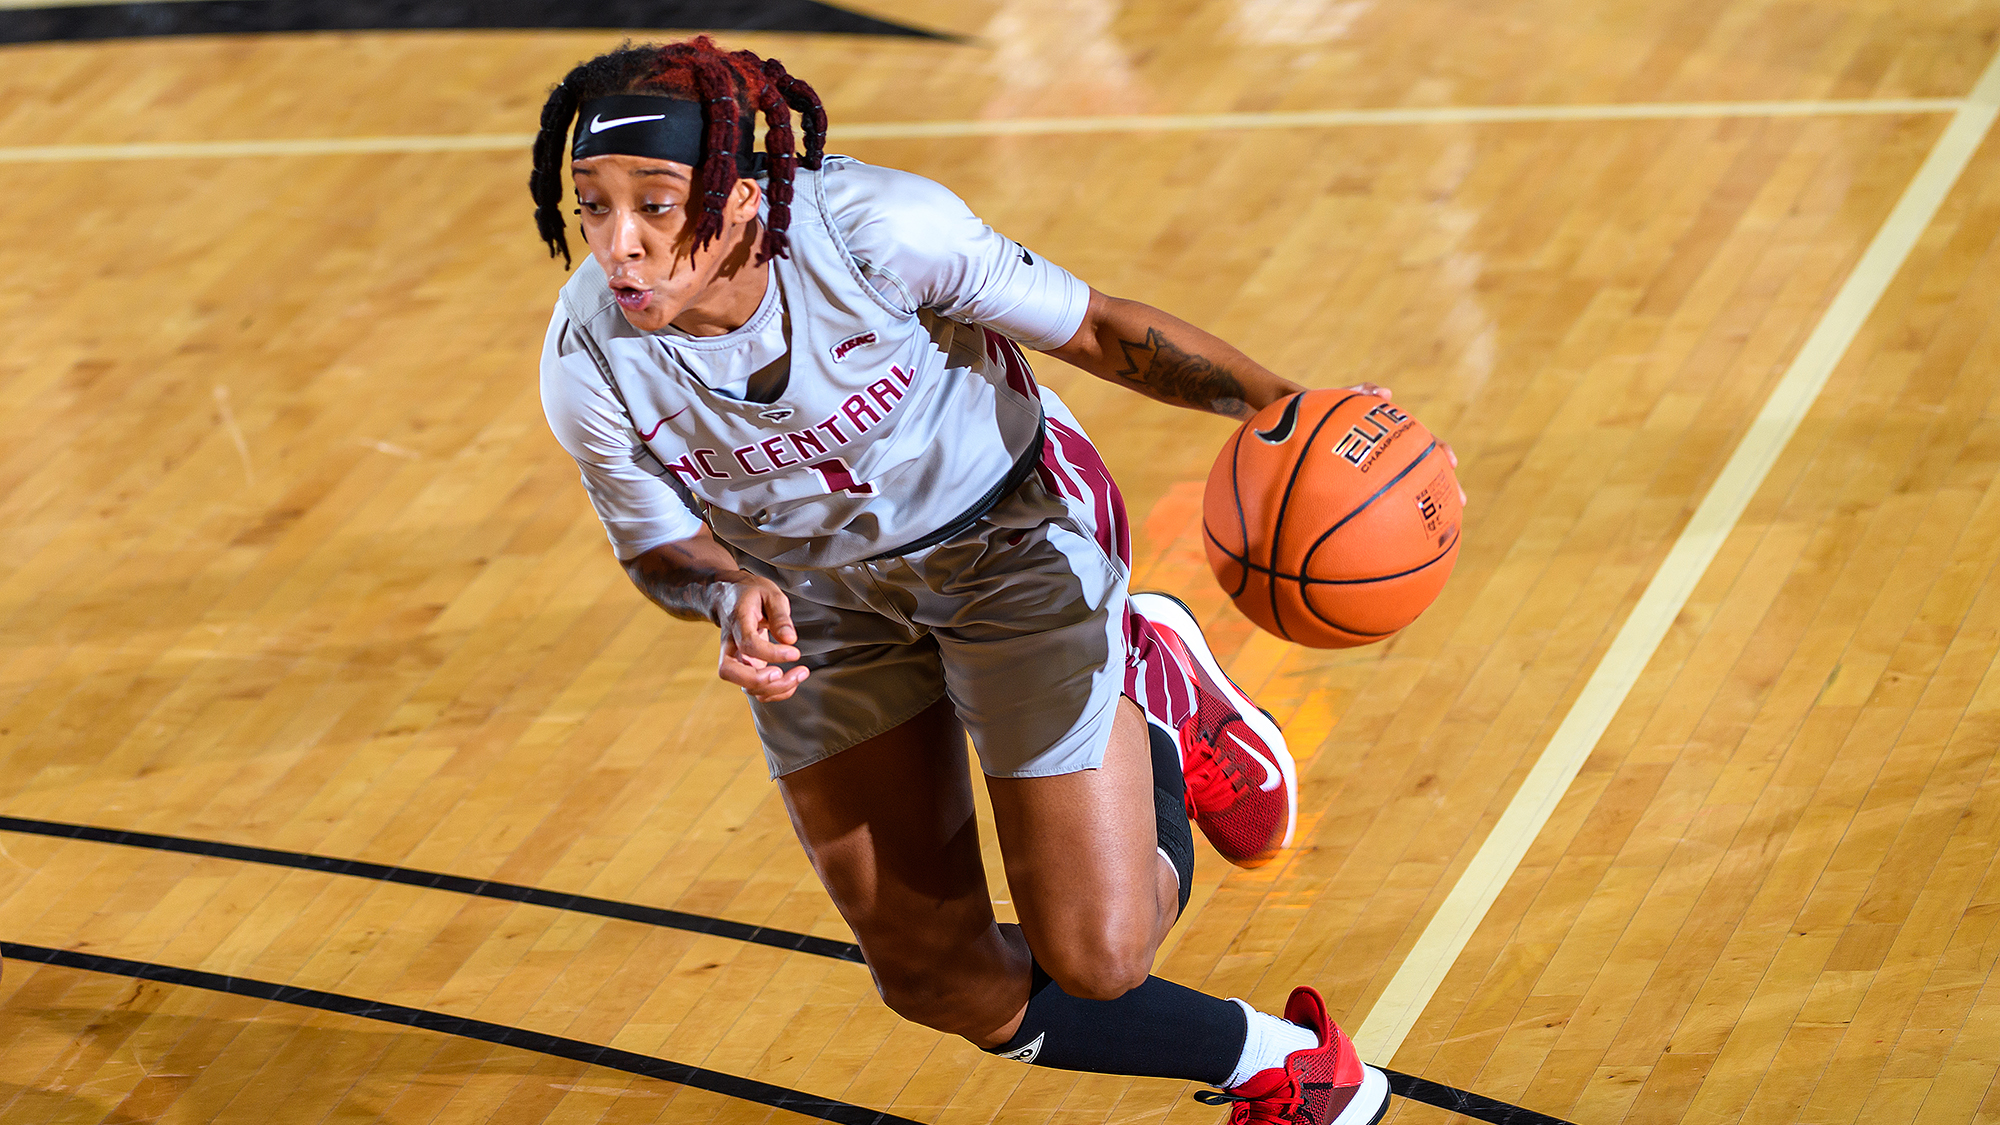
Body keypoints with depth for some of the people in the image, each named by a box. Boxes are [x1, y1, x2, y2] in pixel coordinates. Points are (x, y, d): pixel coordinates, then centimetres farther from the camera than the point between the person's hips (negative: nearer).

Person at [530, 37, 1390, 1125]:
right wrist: (732, 596, -33)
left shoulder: (875, 231, -35)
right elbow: (660, 544, -9)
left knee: (1095, 955, -5)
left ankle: (1158, 708, 24)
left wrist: (1278, 402, -35)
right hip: (817, 597, 4)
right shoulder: (590, 367, -26)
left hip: (1013, 536, -3)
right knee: (936, 980, 6)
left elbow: (1093, 328, -22)